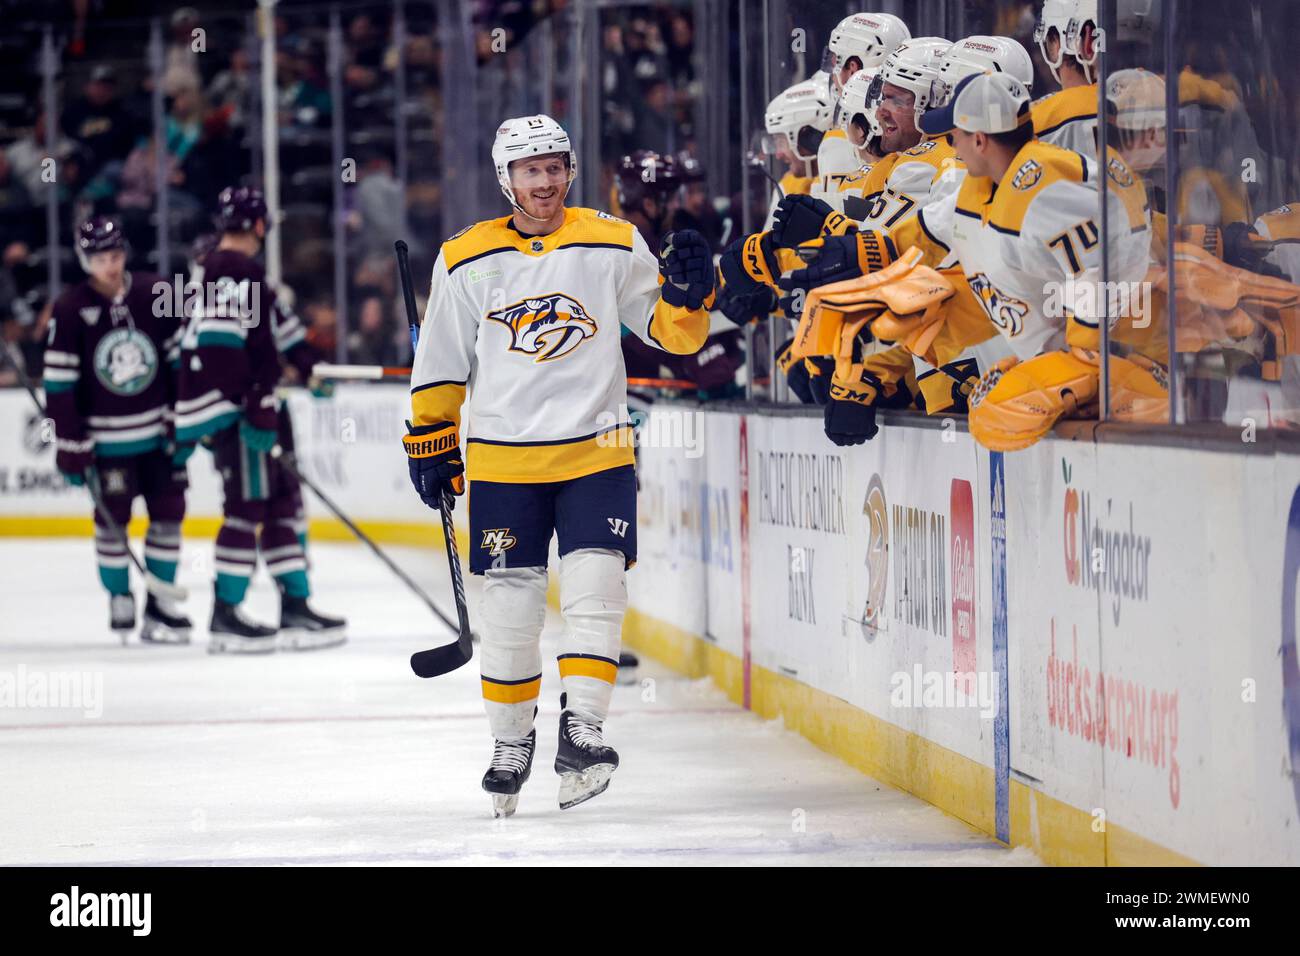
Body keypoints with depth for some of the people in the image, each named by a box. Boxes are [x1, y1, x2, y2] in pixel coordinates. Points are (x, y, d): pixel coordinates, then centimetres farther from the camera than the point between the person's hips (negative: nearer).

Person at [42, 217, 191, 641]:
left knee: (168, 512, 4)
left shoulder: (155, 295, -3)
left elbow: (181, 361, 5)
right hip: (106, 438, -3)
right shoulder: (70, 311, -9)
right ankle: (119, 598, 19)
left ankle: (160, 604, 13)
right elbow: (59, 385, -8)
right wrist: (71, 449, -10)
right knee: (112, 521, 2)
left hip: (158, 431, 3)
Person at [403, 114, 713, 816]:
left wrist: (687, 297, -16)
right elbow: (441, 364, 10)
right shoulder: (468, 259, 3)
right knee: (509, 607, 3)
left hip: (595, 451, 0)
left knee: (595, 591, -14)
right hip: (502, 460, 1)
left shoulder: (613, 245, 2)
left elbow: (671, 334, 4)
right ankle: (511, 744, 19)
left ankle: (581, 731, -11)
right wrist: (430, 446, 9)